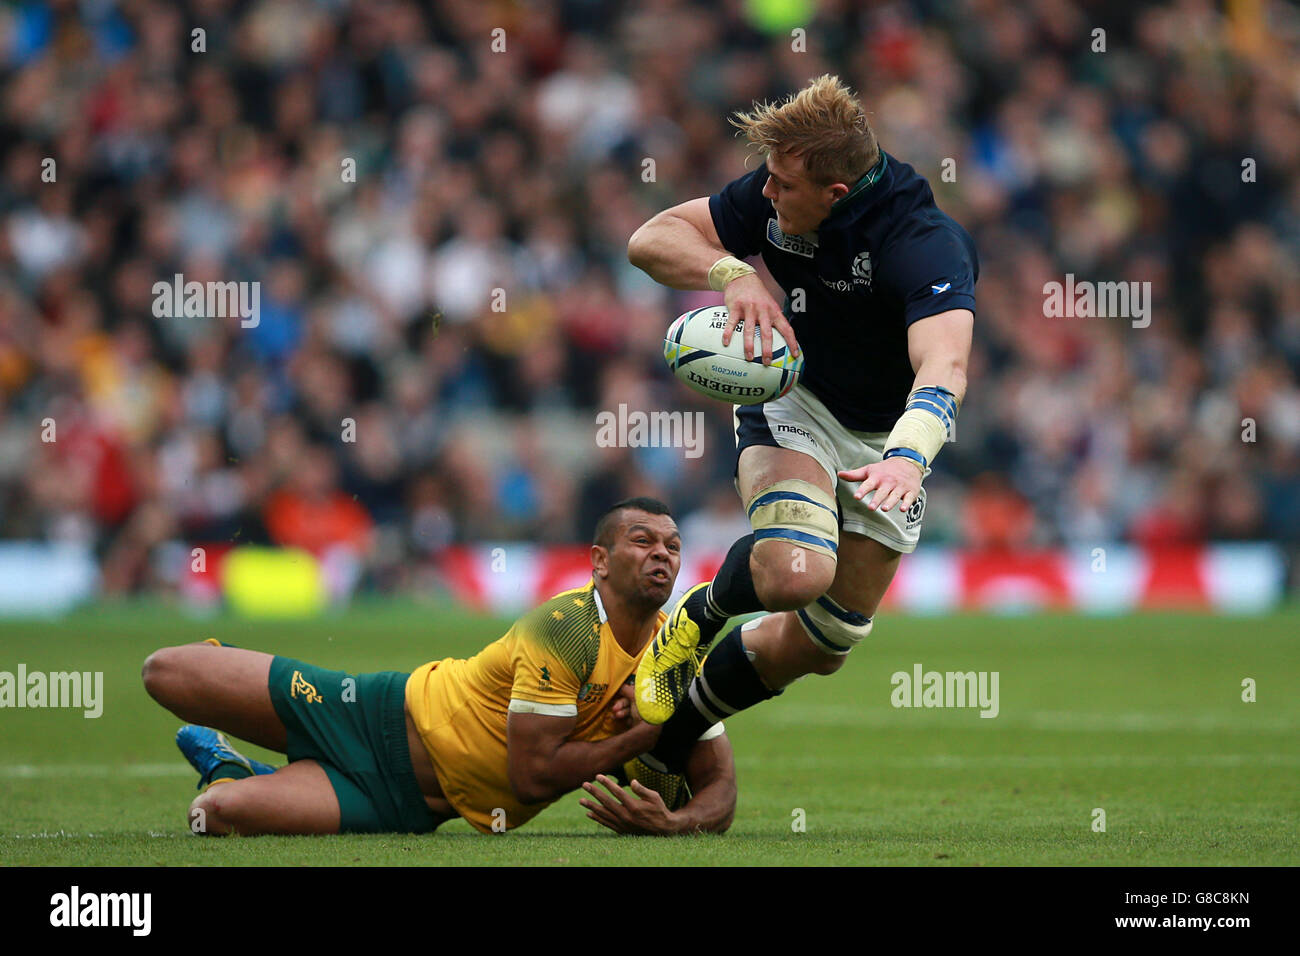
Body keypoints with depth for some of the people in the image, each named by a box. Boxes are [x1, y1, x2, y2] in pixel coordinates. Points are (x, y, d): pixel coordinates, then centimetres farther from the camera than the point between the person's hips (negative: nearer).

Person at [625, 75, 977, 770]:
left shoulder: (929, 248, -34)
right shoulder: (773, 197, -18)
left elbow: (944, 367, -49)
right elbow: (651, 239, -13)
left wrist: (908, 456, -68)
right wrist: (732, 274, -33)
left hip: (887, 441, -1)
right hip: (794, 405, 1)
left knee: (820, 646, 6)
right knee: (794, 572, -32)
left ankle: (671, 738, 31)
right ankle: (699, 615, 1)